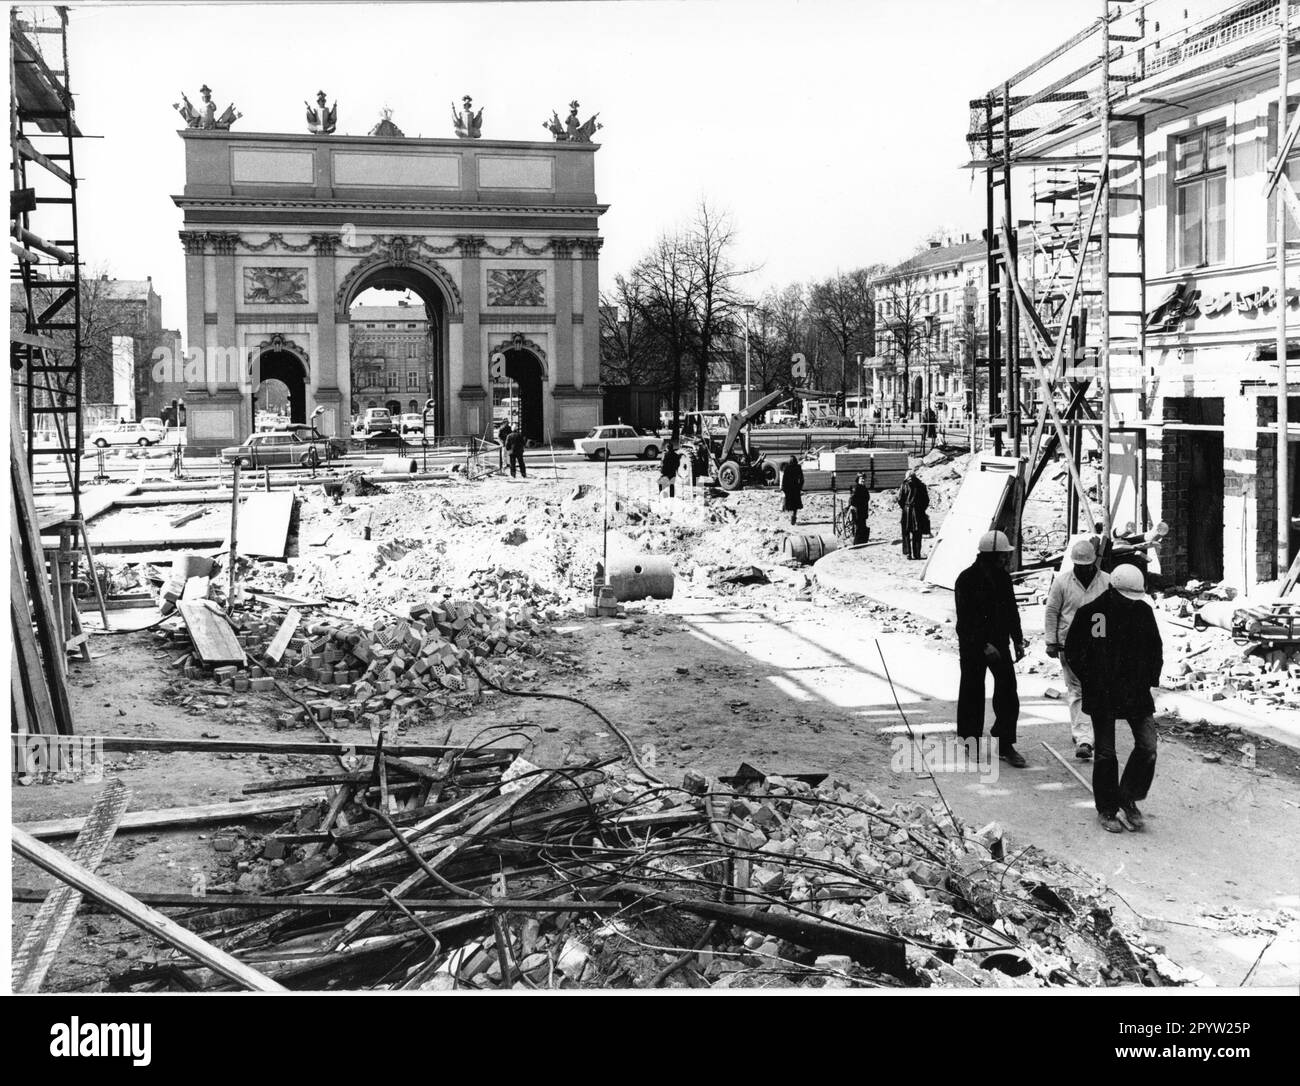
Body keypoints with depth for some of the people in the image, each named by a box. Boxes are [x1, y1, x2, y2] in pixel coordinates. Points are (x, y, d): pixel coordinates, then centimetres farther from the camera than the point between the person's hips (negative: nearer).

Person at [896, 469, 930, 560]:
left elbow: (900, 499, -7)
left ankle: (909, 553, -1)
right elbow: (926, 499, 3)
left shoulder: (905, 485, -5)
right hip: (918, 512, 2)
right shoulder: (921, 485, 2)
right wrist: (922, 509, 13)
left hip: (907, 511, -2)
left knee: (907, 533, 5)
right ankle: (917, 554, 9)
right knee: (917, 534, 9)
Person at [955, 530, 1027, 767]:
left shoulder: (1002, 577, 6)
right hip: (972, 647, -5)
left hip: (999, 644, 5)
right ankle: (971, 741, 18)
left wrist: (1018, 640, 13)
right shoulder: (967, 579, -14)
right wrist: (984, 645, -22)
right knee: (972, 694, 5)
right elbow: (965, 619, -18)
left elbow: (1012, 610, 16)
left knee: (1008, 693, -2)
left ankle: (1005, 744, 6)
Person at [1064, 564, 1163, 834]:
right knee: (1105, 753, 3)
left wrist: (1149, 679, 4)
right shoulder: (1091, 613, -9)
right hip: (1102, 696, -3)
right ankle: (1106, 811, 16)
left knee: (1147, 747, -6)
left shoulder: (1143, 611, 2)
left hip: (1136, 692, 3)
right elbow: (1072, 650, -1)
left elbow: (1156, 649, 14)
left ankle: (1129, 799, 13)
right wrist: (1090, 680, -6)